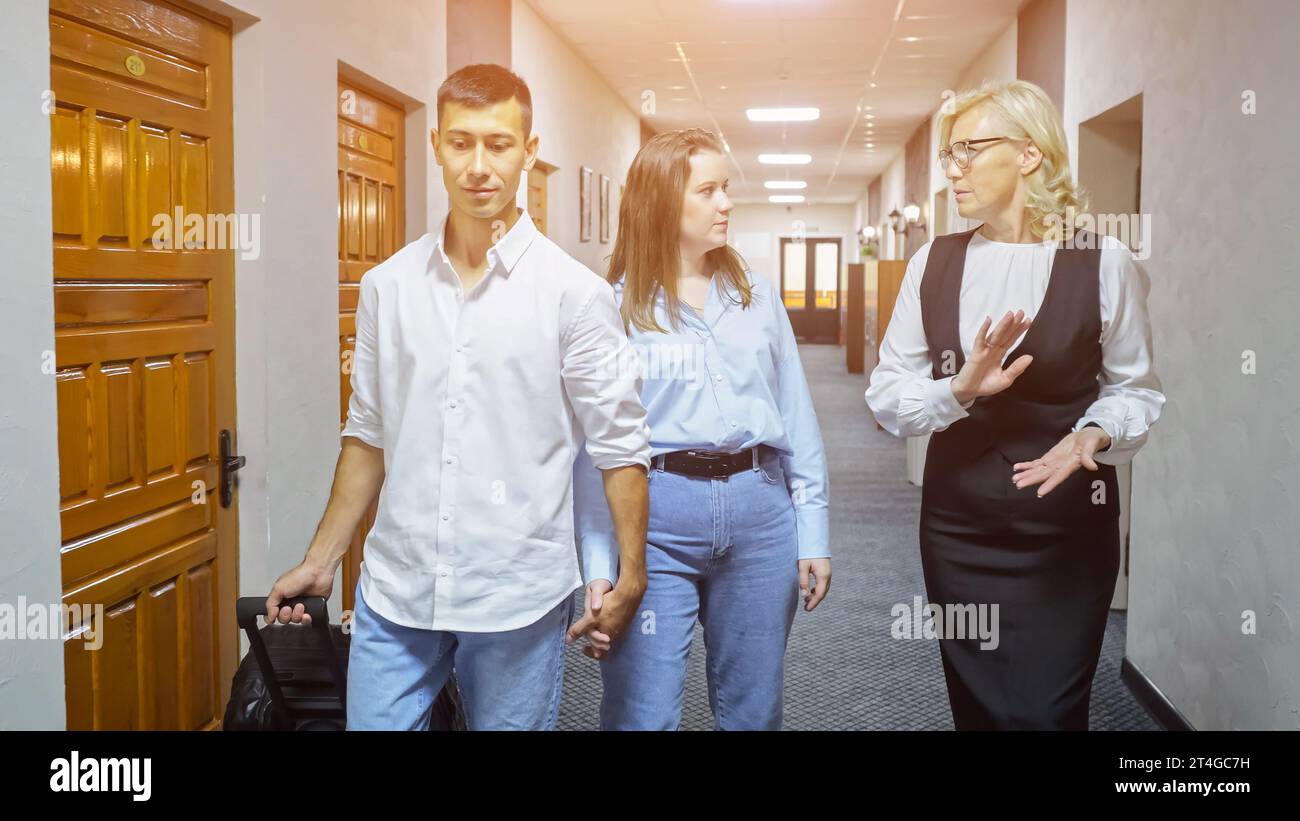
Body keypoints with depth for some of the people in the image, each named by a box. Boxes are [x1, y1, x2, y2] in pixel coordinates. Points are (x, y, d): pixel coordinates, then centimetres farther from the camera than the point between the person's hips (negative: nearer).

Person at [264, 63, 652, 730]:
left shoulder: (575, 293, -7)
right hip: (394, 595, 3)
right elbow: (368, 434, 12)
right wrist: (320, 561, 12)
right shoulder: (387, 285, 4)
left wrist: (631, 578, -6)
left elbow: (619, 444, -4)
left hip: (519, 599, -2)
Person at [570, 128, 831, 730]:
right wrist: (598, 569, -8)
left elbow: (797, 419, 9)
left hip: (760, 513, 4)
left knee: (753, 713, 15)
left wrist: (812, 534, 6)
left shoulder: (758, 296, 8)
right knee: (643, 715, 2)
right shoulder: (614, 307, -3)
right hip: (654, 521, -3)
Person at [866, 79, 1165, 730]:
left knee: (1045, 712, -2)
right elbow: (887, 397, 0)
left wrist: (1092, 434, -18)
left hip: (1065, 529, -3)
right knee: (976, 708, 14)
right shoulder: (933, 263, 2)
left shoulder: (1102, 262, -7)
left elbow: (1135, 389, 1)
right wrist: (960, 389, -18)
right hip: (957, 524, 3)